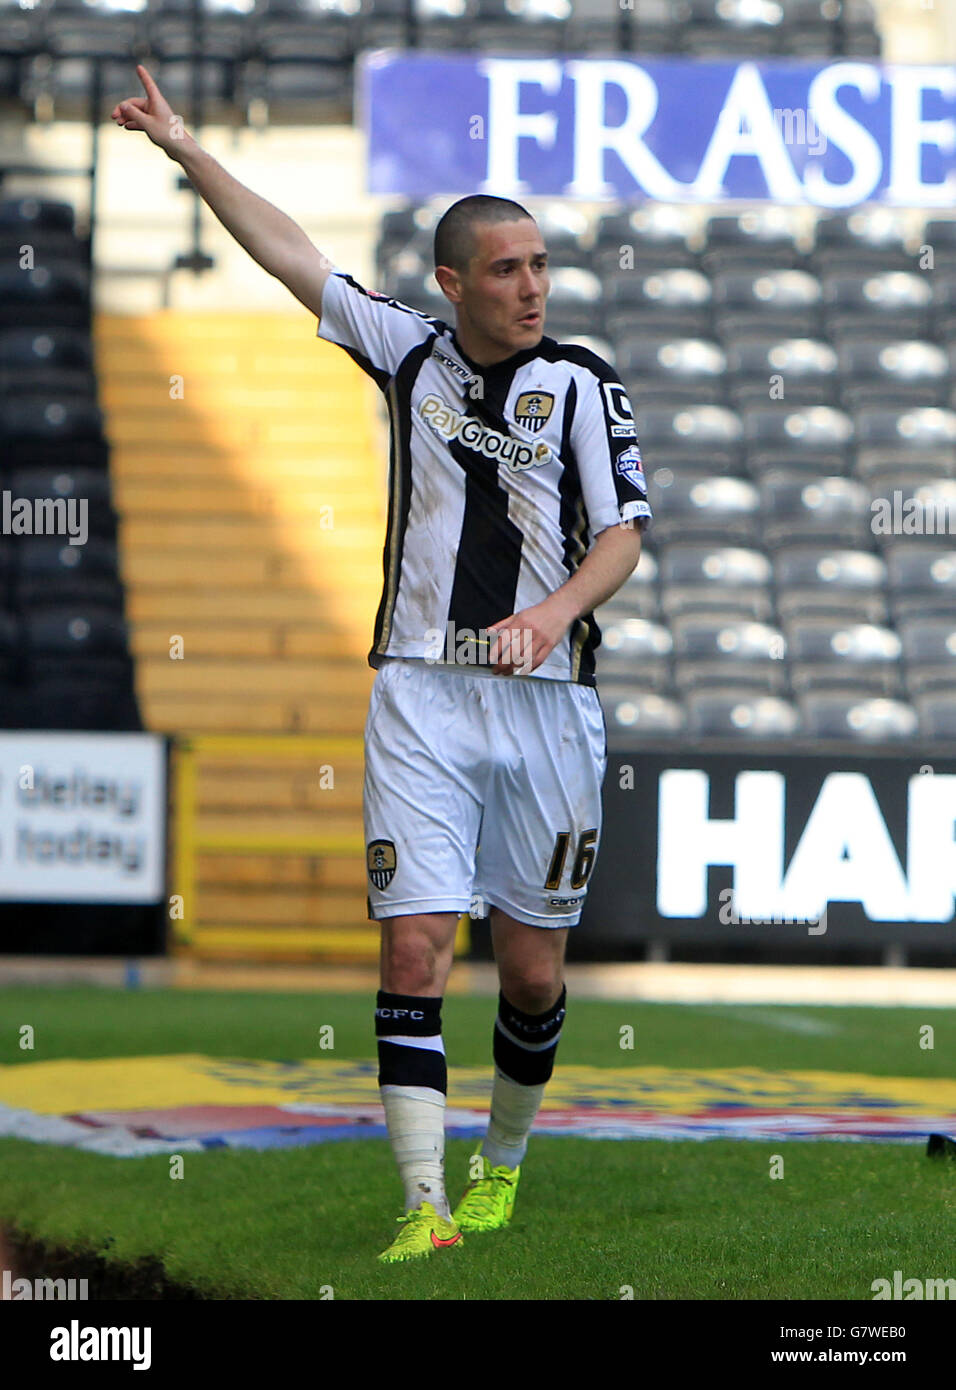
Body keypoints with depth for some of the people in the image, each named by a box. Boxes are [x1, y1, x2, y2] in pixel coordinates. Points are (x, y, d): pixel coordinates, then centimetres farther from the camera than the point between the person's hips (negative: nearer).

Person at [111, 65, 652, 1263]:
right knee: (413, 949, -11)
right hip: (421, 693, 1)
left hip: (545, 701, -1)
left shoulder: (581, 385, 2)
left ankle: (503, 1162, 30)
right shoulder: (410, 352, 7)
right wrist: (186, 150, 10)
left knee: (531, 969, 5)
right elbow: (290, 253, 11)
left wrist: (558, 610, -20)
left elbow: (624, 534, -2)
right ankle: (424, 1206, -13)